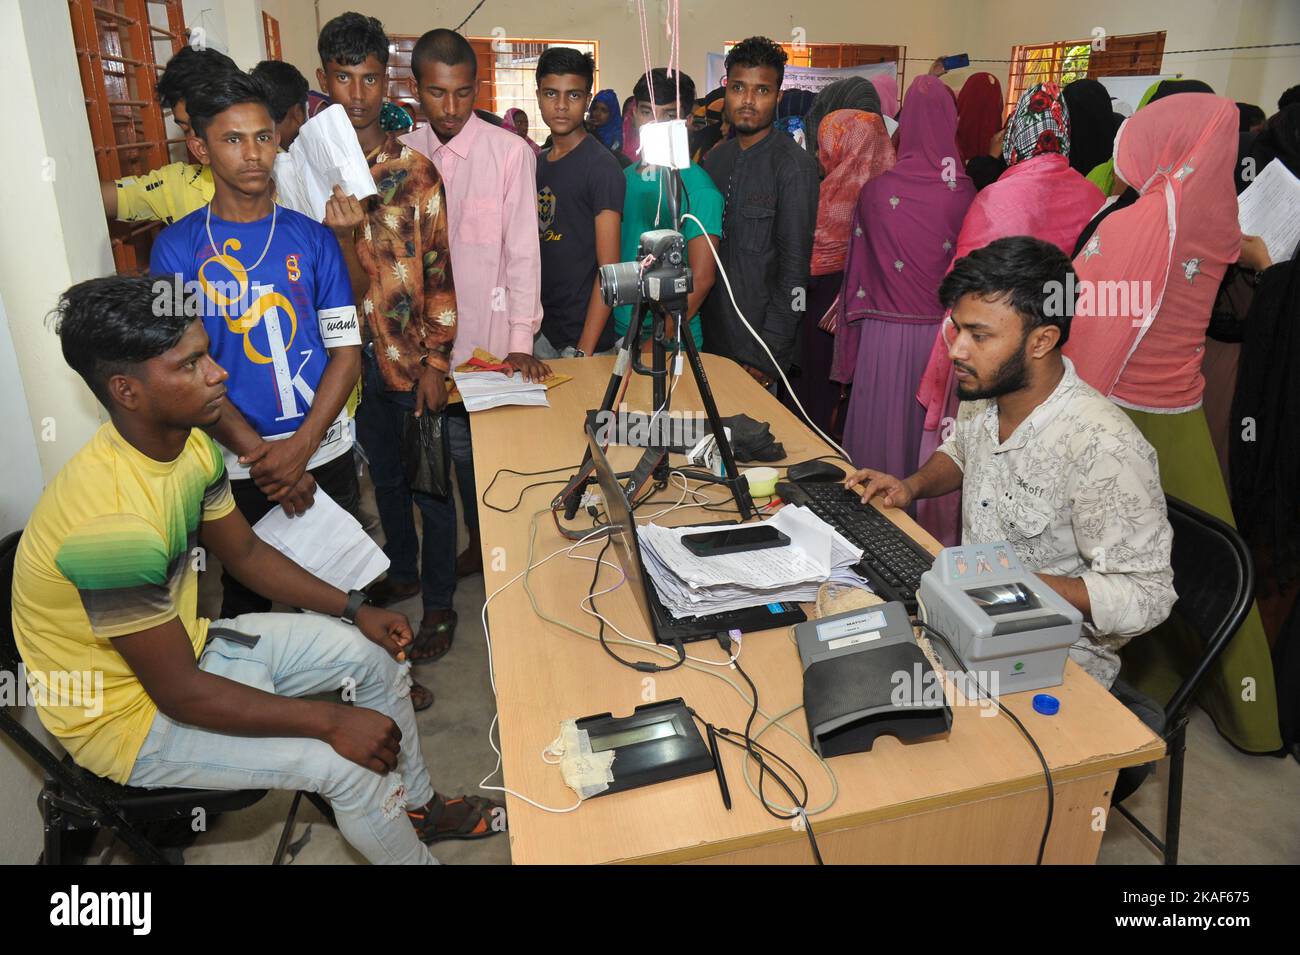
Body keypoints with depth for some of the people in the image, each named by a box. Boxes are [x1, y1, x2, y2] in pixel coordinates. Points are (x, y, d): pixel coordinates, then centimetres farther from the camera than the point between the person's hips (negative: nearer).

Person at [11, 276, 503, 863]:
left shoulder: (189, 443, -8)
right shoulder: (112, 521, -35)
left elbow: (245, 552, 6)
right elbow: (179, 692, -29)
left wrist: (355, 609, -2)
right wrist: (331, 721, -25)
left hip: (181, 647, 8)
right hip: (122, 711, -8)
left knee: (374, 651, 5)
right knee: (346, 764, -20)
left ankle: (417, 808, 27)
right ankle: (414, 857, 11)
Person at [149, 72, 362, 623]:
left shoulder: (312, 237, 1)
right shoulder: (176, 247, -3)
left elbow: (346, 352, -2)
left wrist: (299, 447, -14)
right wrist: (258, 453, -15)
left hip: (324, 453, 1)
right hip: (234, 466, -1)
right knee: (246, 598, 17)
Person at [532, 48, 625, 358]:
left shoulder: (601, 166, -11)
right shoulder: (538, 164, 10)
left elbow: (609, 268, -16)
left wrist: (584, 351, -21)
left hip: (584, 337, -6)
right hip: (542, 331, 7)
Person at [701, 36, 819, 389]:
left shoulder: (794, 166, -12)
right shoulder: (716, 158, 9)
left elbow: (794, 270, -15)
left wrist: (767, 357, -17)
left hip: (758, 346, -6)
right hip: (711, 339, 6)